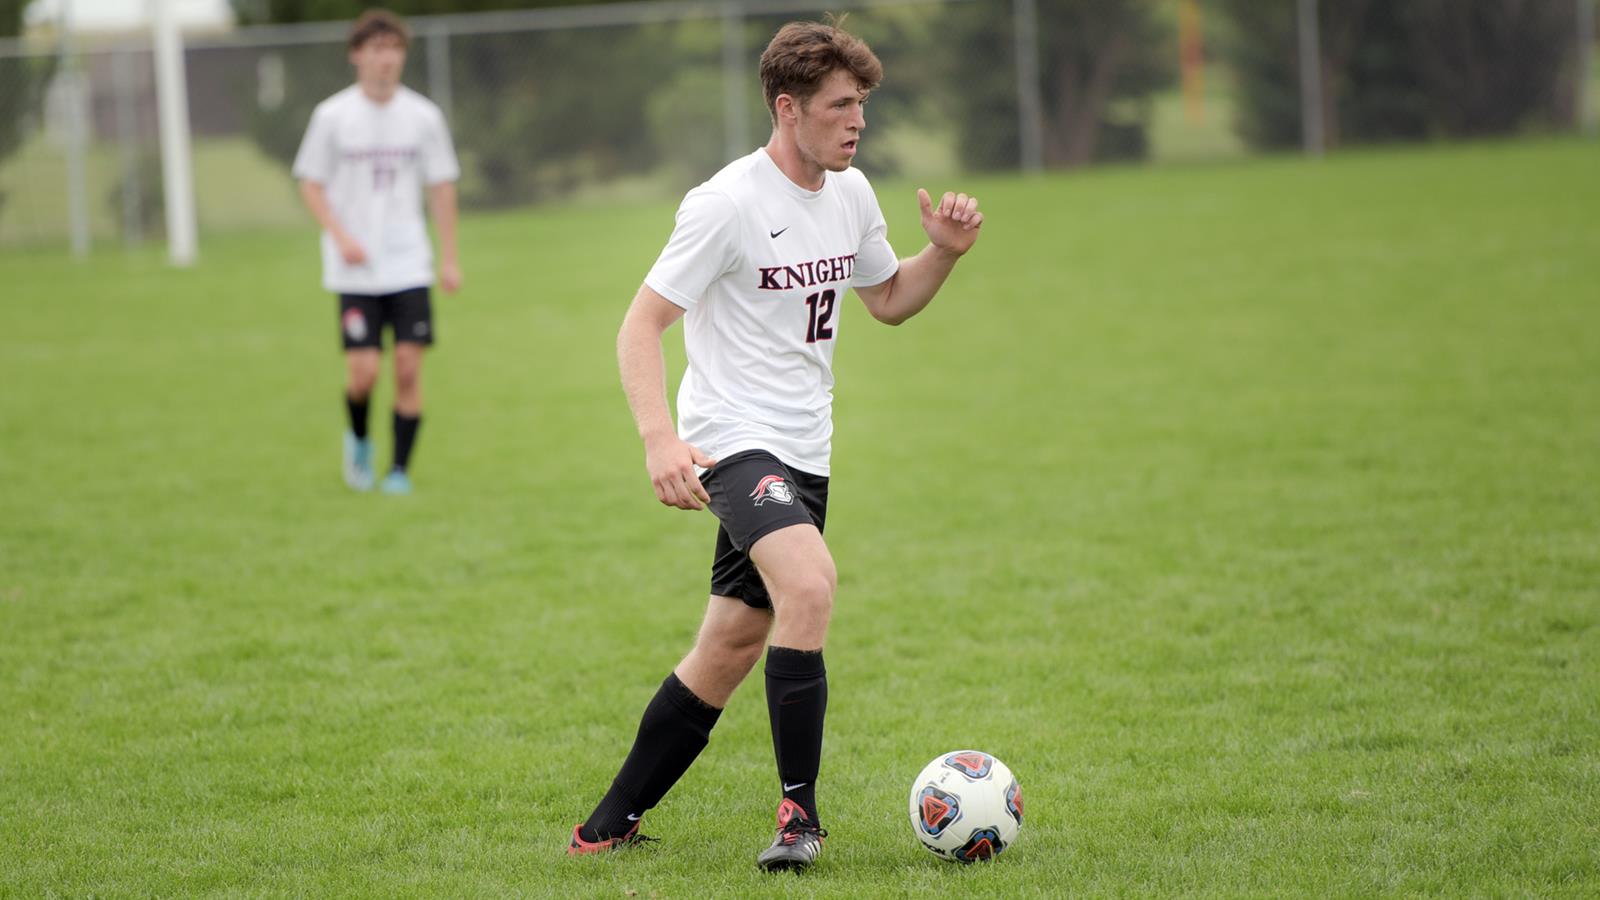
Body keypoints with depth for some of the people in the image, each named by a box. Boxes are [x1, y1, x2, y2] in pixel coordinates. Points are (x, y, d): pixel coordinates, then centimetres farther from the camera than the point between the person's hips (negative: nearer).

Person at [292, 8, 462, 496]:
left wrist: (449, 258, 5)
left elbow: (442, 186, 9)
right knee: (363, 370, -8)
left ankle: (400, 469, 5)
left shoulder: (424, 116, 2)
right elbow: (310, 184, 2)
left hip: (410, 266, 2)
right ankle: (358, 439, 23)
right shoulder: (332, 116, -3)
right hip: (355, 269, -2)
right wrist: (341, 237, -12)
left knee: (409, 366, -6)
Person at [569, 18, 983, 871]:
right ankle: (798, 813, -25)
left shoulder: (851, 194, 7)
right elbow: (639, 327, -16)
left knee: (731, 647, 12)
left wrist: (943, 252, 2)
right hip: (733, 439, -8)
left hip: (803, 452, 8)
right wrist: (659, 439, -30)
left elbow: (888, 300, 23)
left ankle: (611, 823, 25)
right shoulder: (727, 204, -16)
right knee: (809, 579, -32)